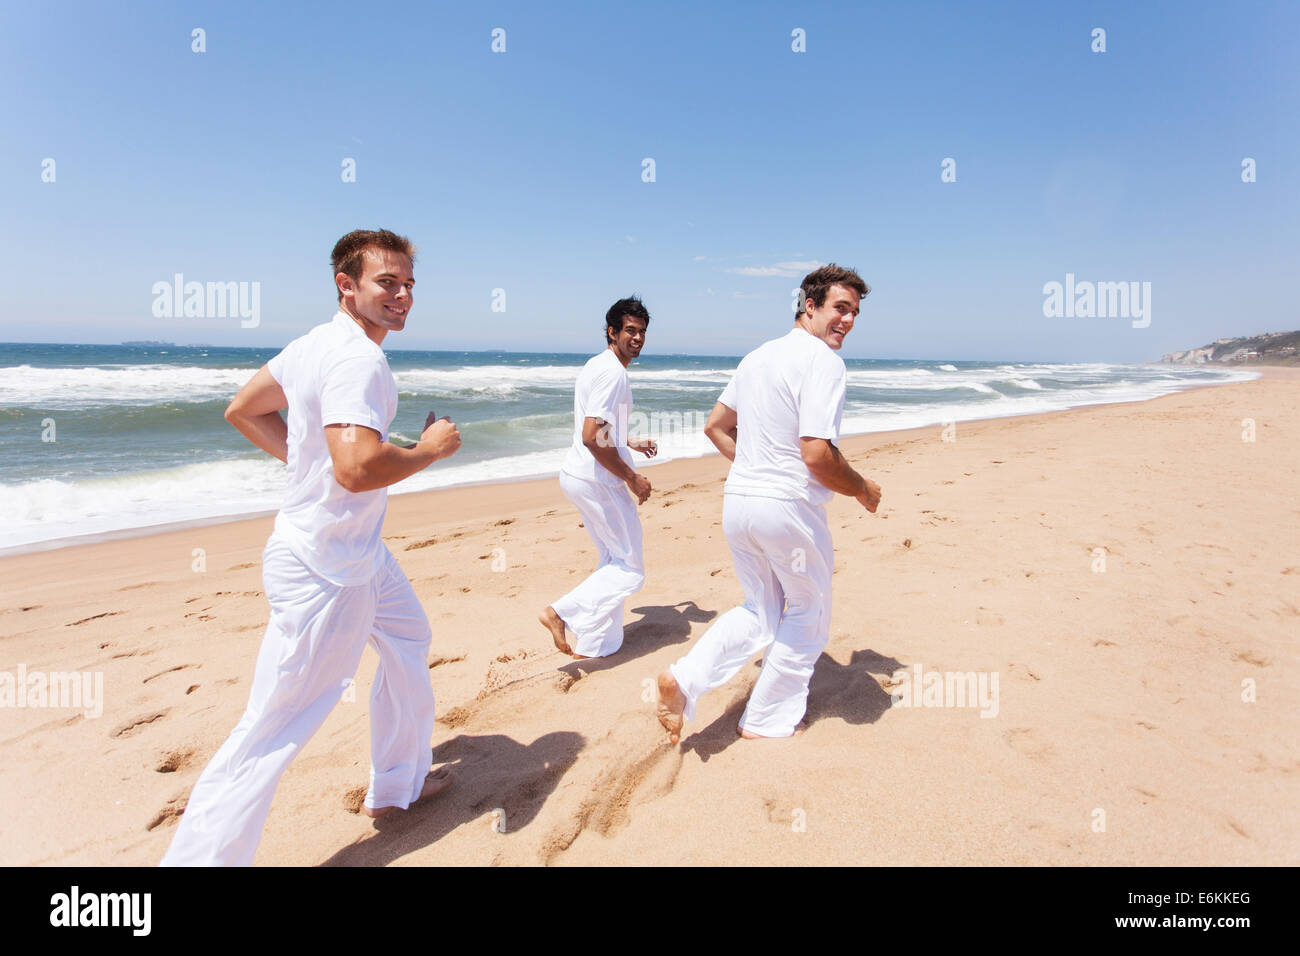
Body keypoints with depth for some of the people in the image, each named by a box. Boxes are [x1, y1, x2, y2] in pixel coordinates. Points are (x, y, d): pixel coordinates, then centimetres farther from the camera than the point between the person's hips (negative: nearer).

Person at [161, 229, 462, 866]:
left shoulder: (318, 343, 7)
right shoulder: (357, 361, -23)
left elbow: (242, 410, 16)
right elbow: (358, 467, -38)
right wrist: (429, 450, -20)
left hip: (360, 553, 11)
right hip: (325, 571, -11)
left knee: (409, 641, 27)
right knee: (274, 728, -2)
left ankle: (399, 782, 44)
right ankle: (201, 857, 13)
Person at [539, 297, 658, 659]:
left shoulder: (597, 366, 15)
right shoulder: (613, 372, -18)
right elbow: (592, 438, -26)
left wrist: (630, 442, 29)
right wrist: (632, 479, -17)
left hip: (579, 476, 11)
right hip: (595, 480, -11)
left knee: (614, 563, 18)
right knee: (630, 570, 0)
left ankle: (596, 645, 24)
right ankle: (562, 611, -2)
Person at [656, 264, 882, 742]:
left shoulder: (757, 356, 13)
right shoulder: (824, 362, -13)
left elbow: (715, 426, 18)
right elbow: (817, 455, -22)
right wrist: (862, 490, -4)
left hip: (737, 501, 8)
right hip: (788, 507, -7)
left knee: (760, 611, 22)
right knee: (807, 616, 15)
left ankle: (683, 680, 6)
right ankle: (766, 722, 25)